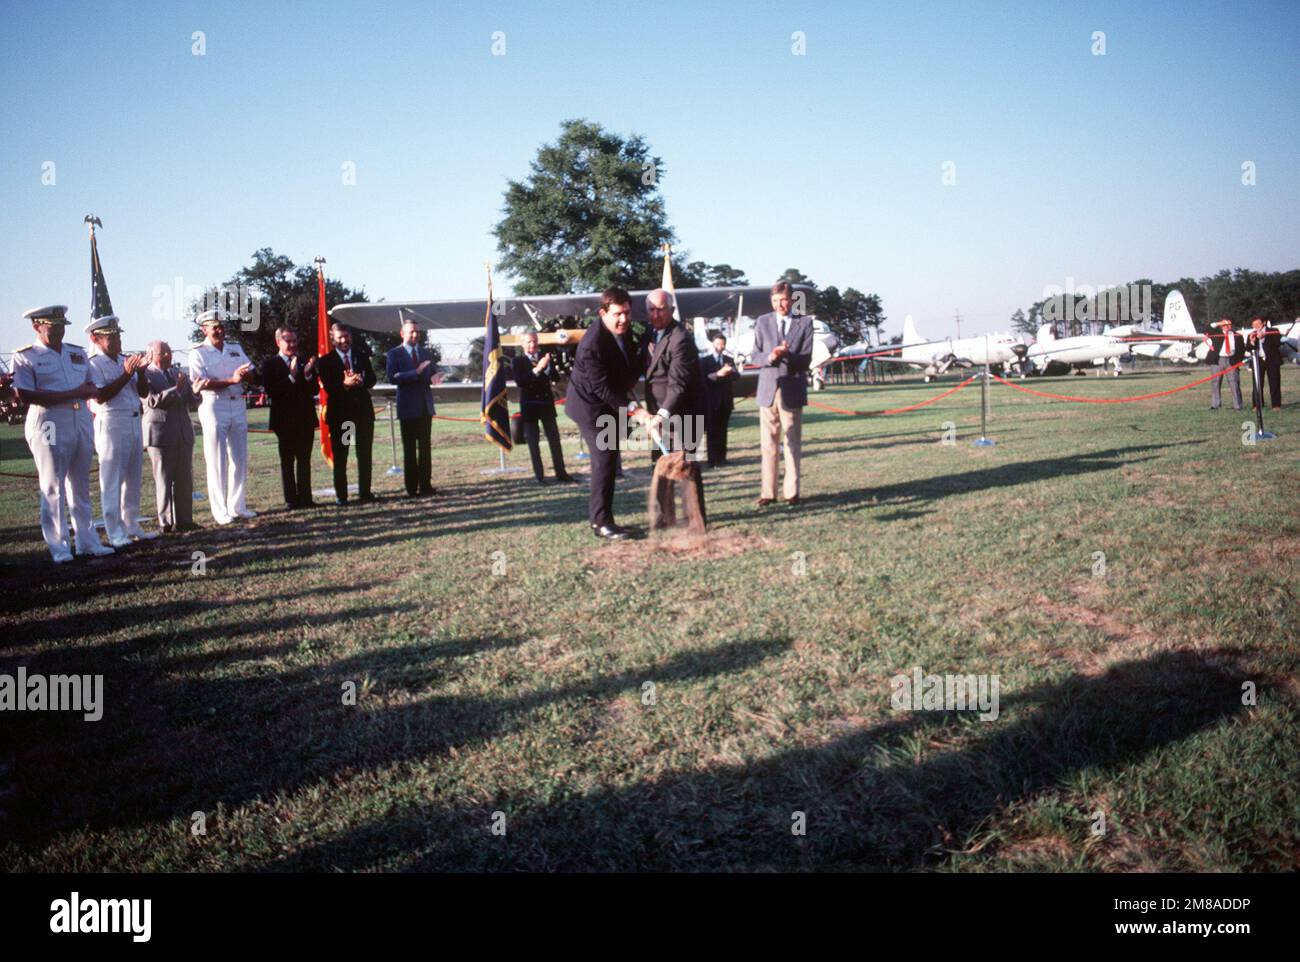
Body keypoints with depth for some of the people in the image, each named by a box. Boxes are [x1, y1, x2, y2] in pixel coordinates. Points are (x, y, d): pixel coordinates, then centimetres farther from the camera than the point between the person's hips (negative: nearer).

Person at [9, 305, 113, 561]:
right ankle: (59, 547, 3)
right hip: (49, 425, -5)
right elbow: (25, 395, -13)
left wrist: (86, 391, -7)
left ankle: (87, 541, 15)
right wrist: (71, 394, -16)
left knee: (81, 485, 10)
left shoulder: (78, 353, 15)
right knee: (53, 487, -2)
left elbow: (91, 388, 17)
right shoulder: (26, 356, -2)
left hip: (82, 421, 6)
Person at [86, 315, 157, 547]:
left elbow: (143, 392, 13)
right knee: (112, 481, -4)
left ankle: (132, 527, 22)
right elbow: (100, 396, -18)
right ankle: (115, 534, -1)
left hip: (135, 423, 7)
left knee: (133, 479, 13)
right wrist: (127, 374, -19)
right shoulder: (94, 364, -7)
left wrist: (141, 372, -5)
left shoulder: (126, 360, 13)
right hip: (111, 425, -7)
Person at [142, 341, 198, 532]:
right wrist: (176, 389, -20)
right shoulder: (145, 375, -4)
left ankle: (184, 520, 14)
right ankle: (166, 523, 7)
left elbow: (191, 401, 16)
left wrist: (195, 390, -5)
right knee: (163, 481, 1)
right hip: (160, 435, -6)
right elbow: (152, 401, -18)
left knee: (185, 480, 7)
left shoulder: (179, 375, 16)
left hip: (184, 434, 6)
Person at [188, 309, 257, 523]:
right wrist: (231, 380, -24)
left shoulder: (236, 349, 12)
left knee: (240, 460, 8)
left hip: (238, 406, 5)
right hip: (213, 407, -5)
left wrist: (243, 374, -18)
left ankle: (237, 506, 18)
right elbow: (199, 384, -15)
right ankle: (220, 511, 4)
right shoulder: (198, 353, -3)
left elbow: (251, 375, 5)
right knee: (217, 462, -2)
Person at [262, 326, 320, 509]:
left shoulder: (304, 362, 11)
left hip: (305, 419, 5)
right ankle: (291, 500, 4)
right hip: (285, 420, -4)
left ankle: (305, 498, 13)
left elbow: (313, 390, 5)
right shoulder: (270, 364, -4)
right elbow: (271, 392, -15)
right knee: (287, 461, 2)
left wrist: (308, 374, -12)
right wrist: (291, 376, -22)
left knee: (304, 460, 9)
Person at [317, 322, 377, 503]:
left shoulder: (362, 357, 11)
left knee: (365, 454, 8)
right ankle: (341, 495, 8)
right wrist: (344, 384, -30)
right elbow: (328, 387, -11)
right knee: (340, 456, 3)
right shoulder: (326, 361, -1)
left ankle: (365, 492, 16)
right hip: (340, 412, -3)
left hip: (363, 411, 3)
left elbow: (372, 379, 3)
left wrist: (360, 381, -18)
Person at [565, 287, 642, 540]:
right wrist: (631, 407, -34)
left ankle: (597, 516, 22)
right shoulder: (592, 344, -30)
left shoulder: (624, 328, -4)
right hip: (592, 405, -9)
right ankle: (602, 522, -2)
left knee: (607, 461, 12)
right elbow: (602, 387, -29)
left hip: (611, 404, 9)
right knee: (605, 460, -10)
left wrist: (632, 379, 1)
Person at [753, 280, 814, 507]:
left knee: (793, 443, 4)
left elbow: (806, 359, -3)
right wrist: (769, 357, -17)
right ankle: (768, 492, 6)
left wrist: (787, 355, -23)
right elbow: (756, 356, 5)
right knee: (768, 444, 1)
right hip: (768, 389, 1)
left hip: (793, 390, -1)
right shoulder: (763, 322, 8)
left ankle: (792, 492, 10)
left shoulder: (804, 322, 4)